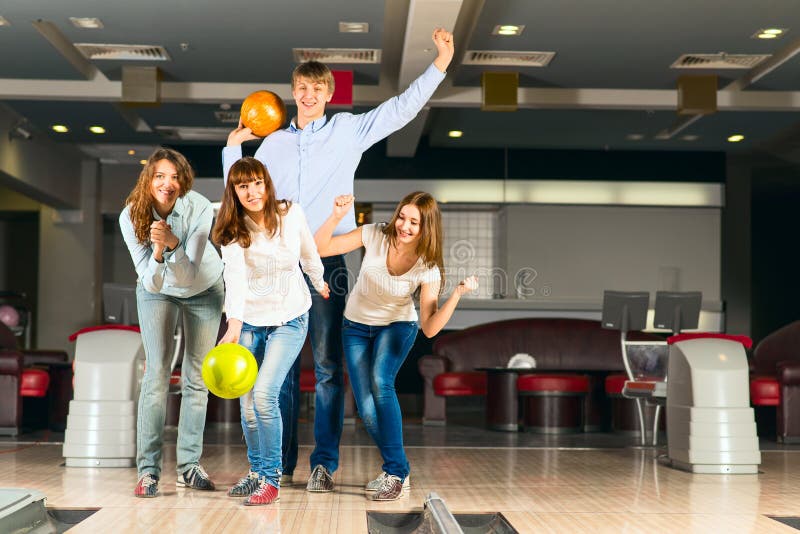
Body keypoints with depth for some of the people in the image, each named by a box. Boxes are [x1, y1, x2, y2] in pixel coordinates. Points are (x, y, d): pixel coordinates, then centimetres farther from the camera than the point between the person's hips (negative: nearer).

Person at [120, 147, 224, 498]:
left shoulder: (200, 209, -30)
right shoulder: (131, 216, -26)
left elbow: (189, 275, -34)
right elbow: (152, 283, -27)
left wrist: (173, 243, -50)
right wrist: (157, 250, -46)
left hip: (205, 289, 0)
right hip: (157, 292, 0)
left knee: (196, 377, 3)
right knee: (157, 374, -11)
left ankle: (189, 465, 12)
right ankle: (148, 470, -10)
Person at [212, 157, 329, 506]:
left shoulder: (291, 215, -11)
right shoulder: (233, 230, -13)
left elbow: (309, 254, 8)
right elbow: (235, 276, -30)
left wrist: (320, 284, 23)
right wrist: (233, 326, -43)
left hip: (289, 319, -2)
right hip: (249, 322, 2)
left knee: (264, 395, -16)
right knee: (247, 403, 6)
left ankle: (271, 478, -3)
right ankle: (257, 472, 27)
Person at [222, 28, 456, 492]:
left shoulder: (347, 130, 8)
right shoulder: (273, 144, 17)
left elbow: (402, 108, 3)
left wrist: (440, 64, -2)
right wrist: (232, 147, 15)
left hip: (328, 259, -3)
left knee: (327, 364, -5)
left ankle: (324, 464, -3)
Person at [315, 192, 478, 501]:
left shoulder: (428, 268, -21)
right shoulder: (375, 236, -19)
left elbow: (430, 328, -25)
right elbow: (320, 248, -17)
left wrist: (459, 293, -36)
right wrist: (337, 216, -31)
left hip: (397, 326, -2)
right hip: (356, 327, 2)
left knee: (381, 382, -31)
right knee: (367, 411, -8)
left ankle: (395, 473, -19)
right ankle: (396, 469, 19)